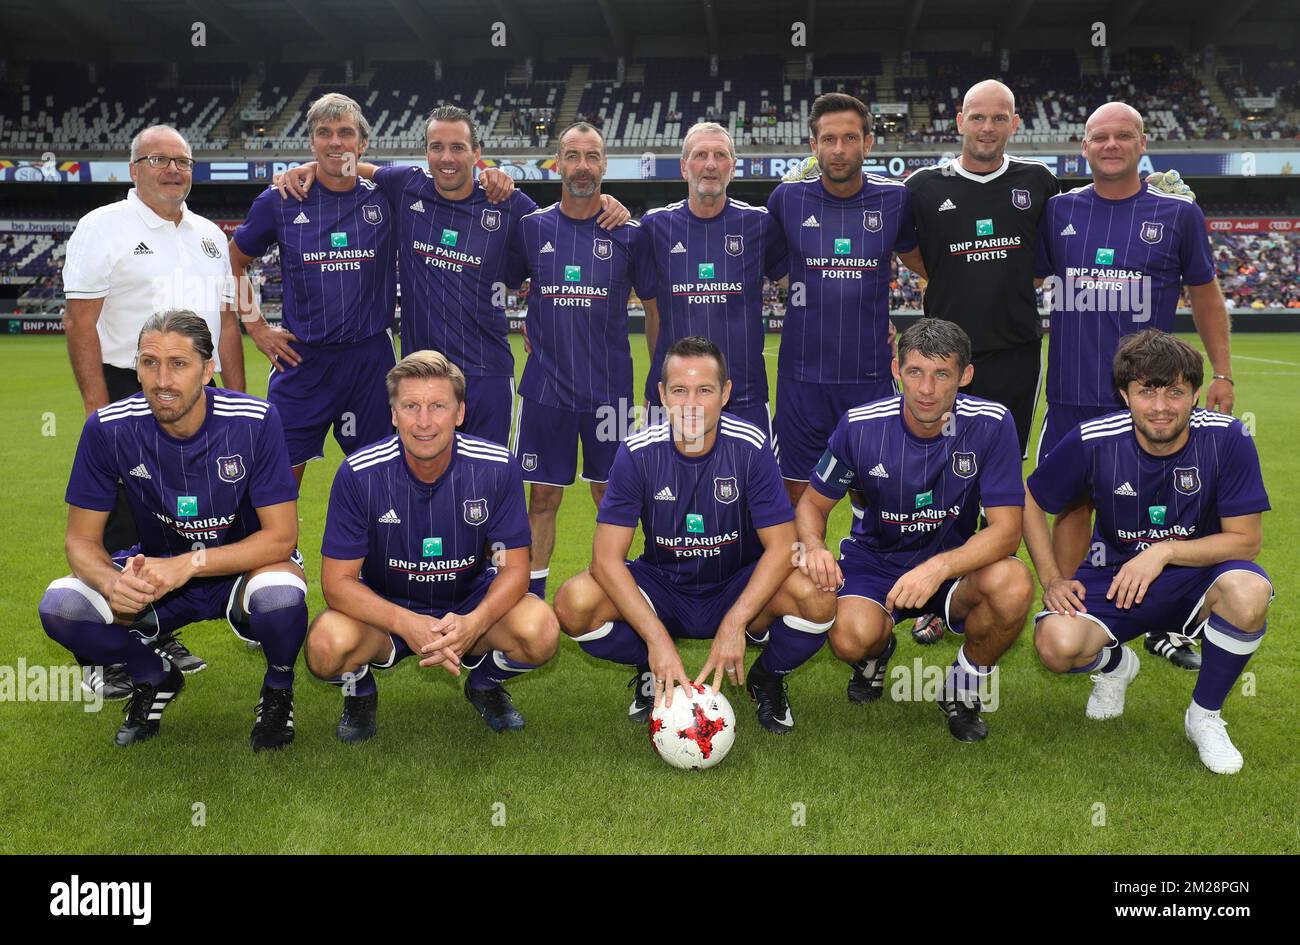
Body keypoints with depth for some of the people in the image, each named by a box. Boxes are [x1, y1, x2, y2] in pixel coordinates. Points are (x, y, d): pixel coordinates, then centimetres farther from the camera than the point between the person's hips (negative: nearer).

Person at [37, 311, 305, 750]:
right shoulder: (108, 429, -15)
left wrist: (186, 565, -32)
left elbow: (281, 536, -20)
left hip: (244, 566, -3)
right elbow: (82, 540, -8)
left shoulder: (255, 421, -22)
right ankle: (155, 677, 9)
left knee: (281, 595, -37)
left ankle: (278, 689, 0)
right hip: (155, 570, 3)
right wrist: (111, 582, -32)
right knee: (59, 606, -22)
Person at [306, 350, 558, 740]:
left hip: (470, 607, 1)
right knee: (327, 646, -32)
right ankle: (360, 691, 9)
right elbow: (338, 580, -17)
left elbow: (514, 568, -13)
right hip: (385, 607, 0)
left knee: (539, 632, -29)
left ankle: (484, 684, 9)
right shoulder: (358, 474, -19)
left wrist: (474, 623, -35)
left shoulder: (497, 468, -17)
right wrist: (406, 624, -35)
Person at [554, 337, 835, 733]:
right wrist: (656, 637, -32)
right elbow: (607, 557, -19)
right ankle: (653, 674, 6)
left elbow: (780, 546, -18)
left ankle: (767, 678, 4)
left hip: (738, 589, 0)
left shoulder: (751, 447, -17)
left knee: (816, 598, -31)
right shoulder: (637, 453, -16)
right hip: (661, 589, 1)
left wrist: (735, 623, -32)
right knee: (574, 603, -27)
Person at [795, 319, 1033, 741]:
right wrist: (814, 547, -26)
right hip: (876, 560, 0)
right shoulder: (860, 426, -14)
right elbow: (813, 503, -1)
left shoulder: (991, 424, -17)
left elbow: (1006, 529, -19)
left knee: (1013, 586, -33)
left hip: (957, 561, 0)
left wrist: (939, 568, -38)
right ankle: (875, 655, 12)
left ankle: (964, 687, 0)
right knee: (851, 637, -32)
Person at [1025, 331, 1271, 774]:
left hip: (1196, 576, 0)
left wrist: (1164, 552, -25)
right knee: (1057, 644, -29)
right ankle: (1115, 663, 14)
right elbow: (1031, 503, 0)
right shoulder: (1092, 441, -15)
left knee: (1248, 593, -36)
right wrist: (1052, 580, -8)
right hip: (1114, 573, 0)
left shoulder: (1227, 438, -16)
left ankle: (1205, 717, -6)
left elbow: (1245, 540, -12)